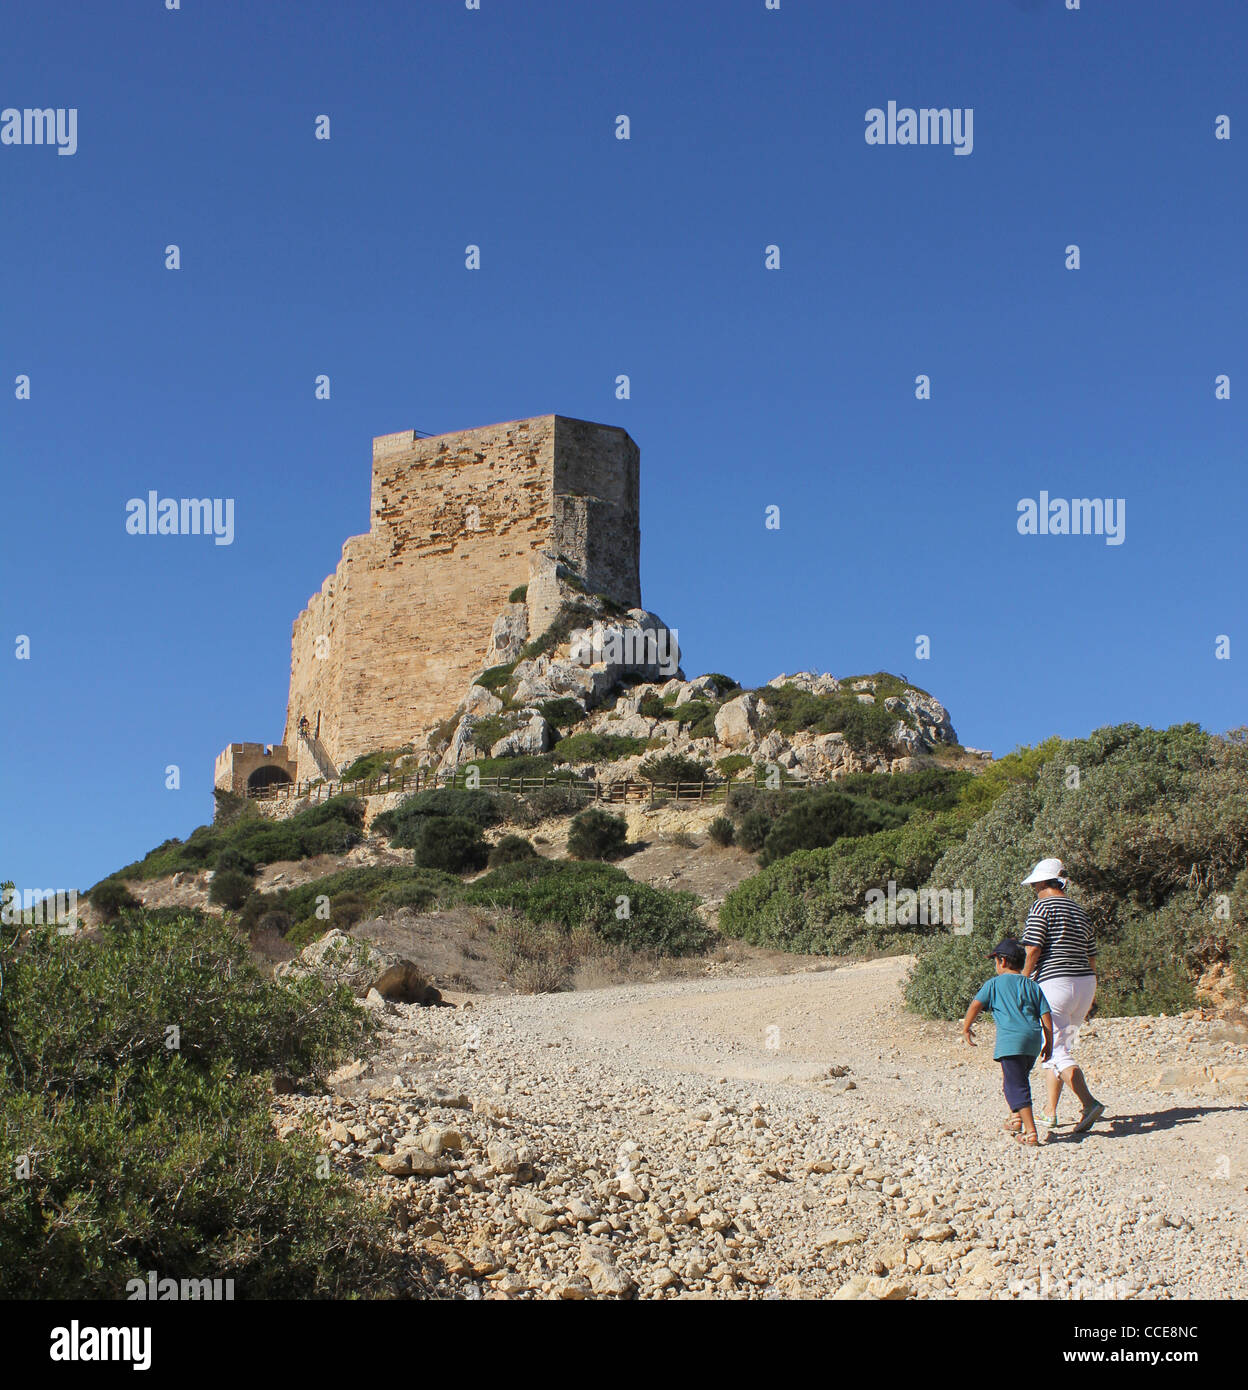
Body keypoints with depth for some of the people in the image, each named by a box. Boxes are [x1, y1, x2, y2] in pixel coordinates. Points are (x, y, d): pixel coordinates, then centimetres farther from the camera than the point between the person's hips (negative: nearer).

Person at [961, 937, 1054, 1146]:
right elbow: (1046, 1016, 12)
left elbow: (976, 1004, -3)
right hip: (1033, 1040, 5)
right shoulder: (1032, 986, 17)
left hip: (1010, 1041, -5)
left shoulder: (995, 984, 7)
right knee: (1019, 1080, 27)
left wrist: (966, 1028, 7)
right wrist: (1049, 1043, 18)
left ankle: (1030, 1132, -13)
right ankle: (1016, 1118, 29)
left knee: (1017, 1086, -6)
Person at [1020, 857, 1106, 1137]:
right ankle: (1050, 1113, 18)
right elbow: (1091, 959, 18)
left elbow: (1033, 949, -14)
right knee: (1058, 1048, 16)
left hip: (1053, 983, -8)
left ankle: (1089, 1103, -25)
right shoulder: (1082, 913, 17)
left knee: (1057, 1051, -9)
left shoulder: (1042, 906, -5)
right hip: (1085, 984, 8)